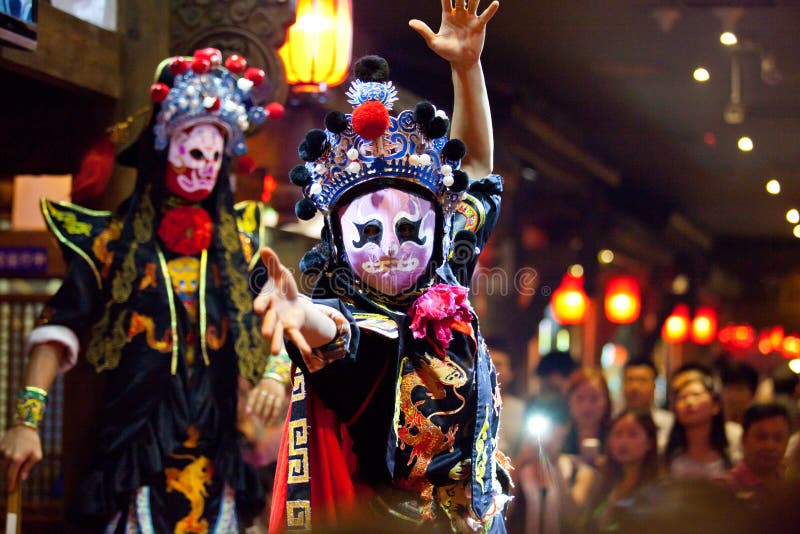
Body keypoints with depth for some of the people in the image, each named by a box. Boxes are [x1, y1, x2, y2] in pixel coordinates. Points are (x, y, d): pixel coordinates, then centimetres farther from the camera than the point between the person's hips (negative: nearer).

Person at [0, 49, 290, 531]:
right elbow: (60, 327, -5)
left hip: (215, 450, 3)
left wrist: (276, 373, -8)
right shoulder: (114, 239, 2)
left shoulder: (241, 240, 11)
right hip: (138, 450, -3)